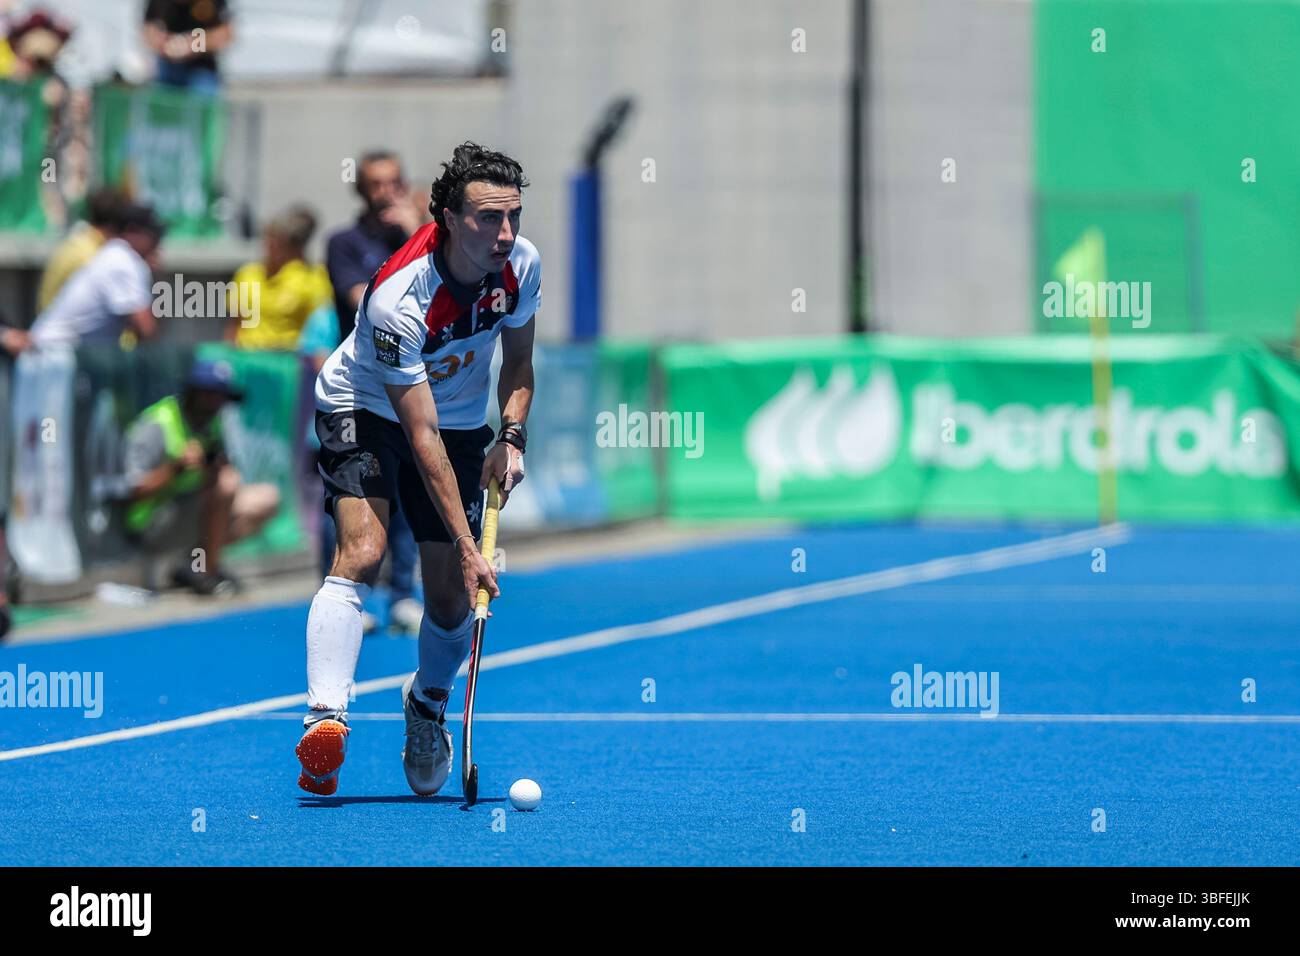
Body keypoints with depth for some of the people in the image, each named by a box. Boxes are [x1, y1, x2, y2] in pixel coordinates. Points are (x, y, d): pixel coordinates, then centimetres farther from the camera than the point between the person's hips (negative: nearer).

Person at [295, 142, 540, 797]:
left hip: (463, 419, 5)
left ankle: (427, 706, 31)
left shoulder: (522, 264, -16)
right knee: (362, 550, -29)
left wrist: (512, 437, -12)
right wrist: (467, 546, -36)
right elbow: (423, 437, -33)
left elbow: (517, 364, 5)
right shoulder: (398, 300, -34)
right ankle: (325, 718, -39)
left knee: (451, 600, 0)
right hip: (366, 408, -5)